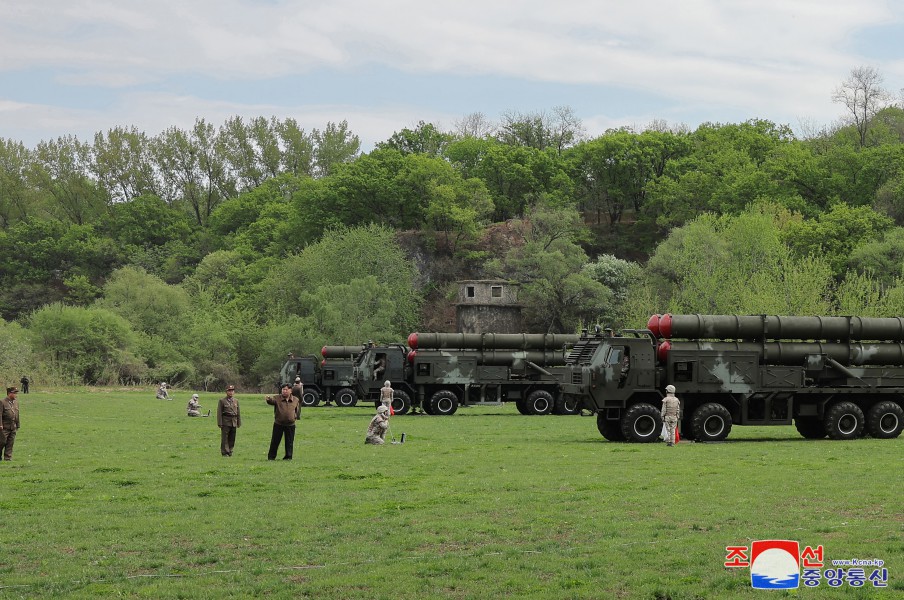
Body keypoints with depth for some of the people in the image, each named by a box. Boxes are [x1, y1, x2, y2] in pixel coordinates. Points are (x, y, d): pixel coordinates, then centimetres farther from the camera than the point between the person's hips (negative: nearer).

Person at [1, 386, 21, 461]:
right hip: (4, 427, -6)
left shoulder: (16, 402, 12)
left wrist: (17, 425, 17)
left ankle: (8, 458, 9)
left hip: (13, 427, 6)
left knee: (10, 444, 5)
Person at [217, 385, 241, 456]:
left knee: (232, 438, 6)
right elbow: (219, 413, -4)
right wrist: (220, 423, -10)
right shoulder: (222, 401, -1)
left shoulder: (236, 401, 13)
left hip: (234, 423, 4)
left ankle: (230, 451, 15)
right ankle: (225, 452, -1)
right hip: (225, 422, -4)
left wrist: (239, 423, 11)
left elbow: (238, 413, 16)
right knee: (225, 438, -5)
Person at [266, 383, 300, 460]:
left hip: (290, 425, 1)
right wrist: (268, 399, -48)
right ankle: (271, 457, 13)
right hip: (278, 424, -1)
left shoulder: (295, 400, 4)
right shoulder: (277, 399, -4)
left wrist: (296, 416, 4)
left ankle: (288, 457, 17)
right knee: (275, 441, 4)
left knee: (289, 442, 6)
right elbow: (272, 401, -26)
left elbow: (297, 410, 18)